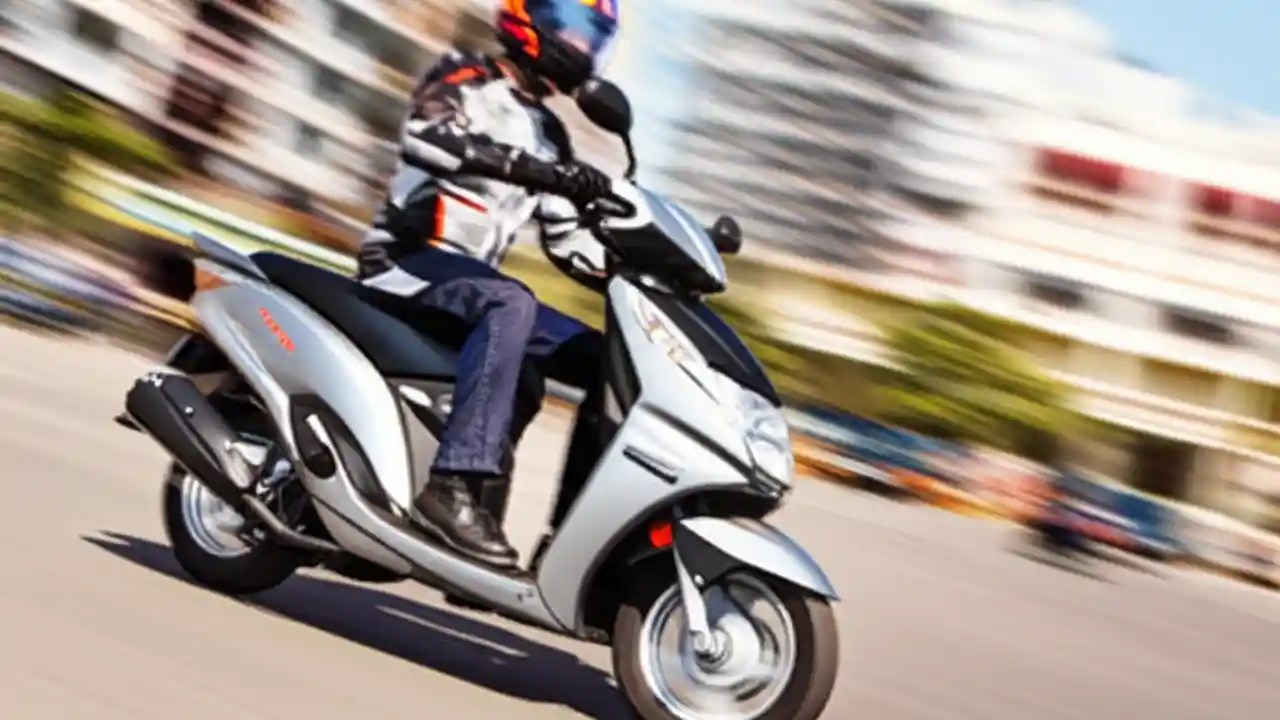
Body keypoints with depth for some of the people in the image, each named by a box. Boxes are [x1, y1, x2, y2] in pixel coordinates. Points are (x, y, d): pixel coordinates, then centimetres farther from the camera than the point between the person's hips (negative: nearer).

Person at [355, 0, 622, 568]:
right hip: (409, 255, -7)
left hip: (472, 278, 8)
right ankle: (453, 486, -44)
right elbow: (423, 135, -26)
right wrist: (540, 170, -35)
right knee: (512, 306, -37)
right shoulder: (465, 81, -2)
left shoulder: (549, 136, 19)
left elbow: (568, 243, 20)